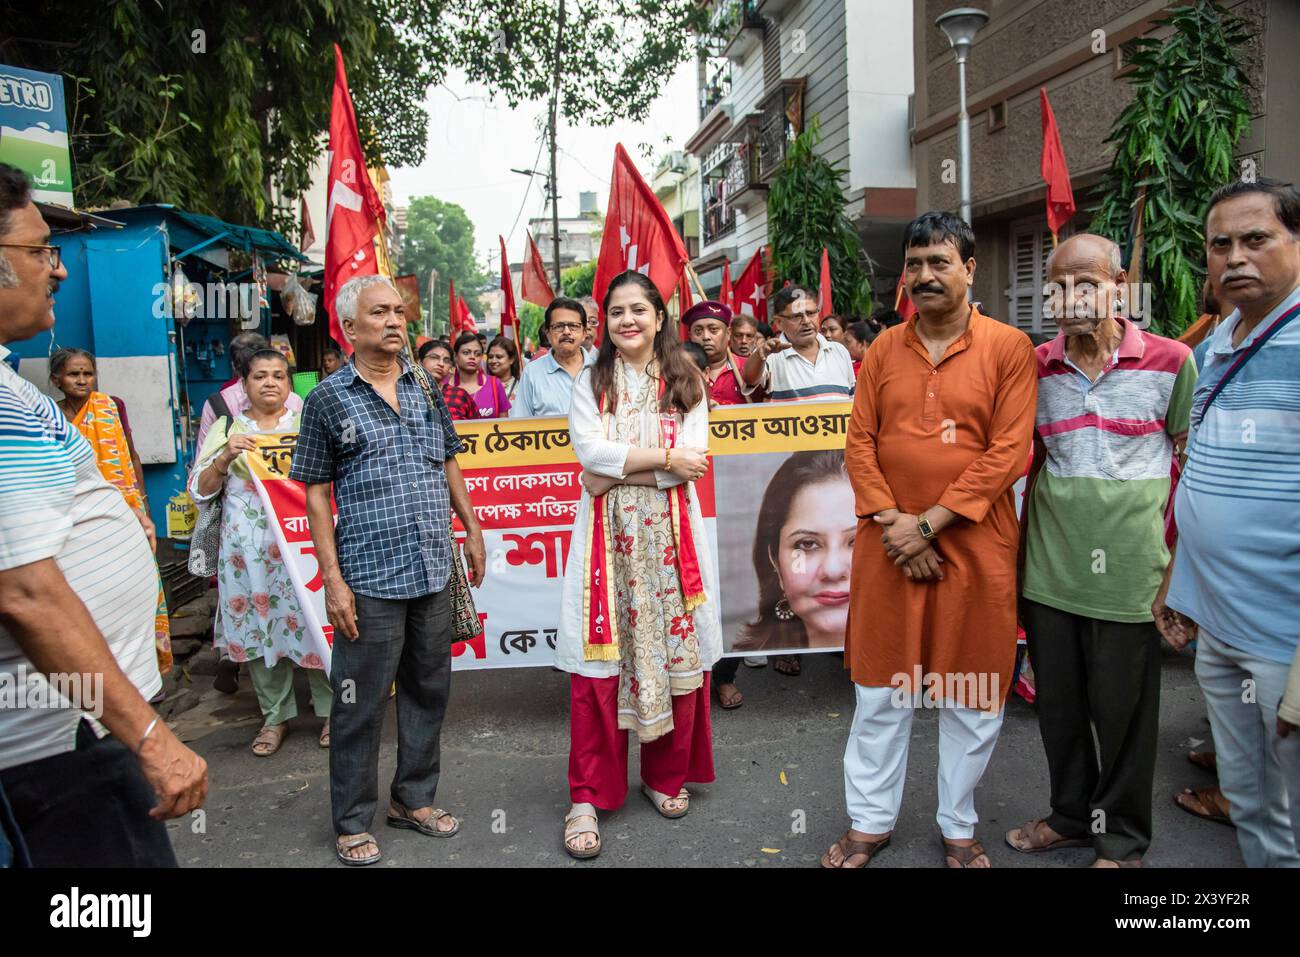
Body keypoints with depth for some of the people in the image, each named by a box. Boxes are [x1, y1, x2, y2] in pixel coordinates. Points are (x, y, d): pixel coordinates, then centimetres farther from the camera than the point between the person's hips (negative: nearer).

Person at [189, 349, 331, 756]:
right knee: (258, 626, 6)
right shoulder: (227, 428, 11)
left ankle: (331, 710, 13)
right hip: (248, 548, 2)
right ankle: (275, 715, 21)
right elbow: (199, 491, 6)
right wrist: (226, 456, -11)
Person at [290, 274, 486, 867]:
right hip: (369, 578, -4)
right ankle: (352, 821, 24)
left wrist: (472, 529, 12)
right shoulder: (327, 399, -3)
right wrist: (333, 579, -9)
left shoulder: (425, 387, 9)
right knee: (361, 705, 6)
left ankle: (413, 797, 34)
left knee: (428, 692, 15)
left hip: (434, 572, 5)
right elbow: (316, 492, -3)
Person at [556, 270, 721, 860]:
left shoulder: (685, 384, 10)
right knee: (598, 662, -3)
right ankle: (588, 796, 7)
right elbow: (589, 451, -7)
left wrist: (620, 467, -10)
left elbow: (693, 460, -4)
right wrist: (665, 457, -9)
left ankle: (666, 777, 24)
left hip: (669, 532, 1)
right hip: (607, 535, -1)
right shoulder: (590, 383, 9)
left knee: (675, 651, 4)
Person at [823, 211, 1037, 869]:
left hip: (974, 544, -2)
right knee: (880, 689, 11)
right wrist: (893, 524, -9)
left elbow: (1008, 452, -11)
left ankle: (958, 830, 30)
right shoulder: (884, 349, 6)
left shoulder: (1009, 348, -3)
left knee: (971, 697, 9)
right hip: (888, 543, 3)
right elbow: (859, 442, 3)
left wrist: (928, 523, -14)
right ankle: (870, 822, 28)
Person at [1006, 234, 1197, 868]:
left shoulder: (1170, 361, -5)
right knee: (1057, 702, 15)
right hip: (1049, 568, 3)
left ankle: (1122, 839, 31)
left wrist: (1174, 558, -3)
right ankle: (1071, 815, 37)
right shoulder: (1036, 367, 3)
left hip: (1129, 571, -3)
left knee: (1122, 709, 9)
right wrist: (1024, 546, 9)